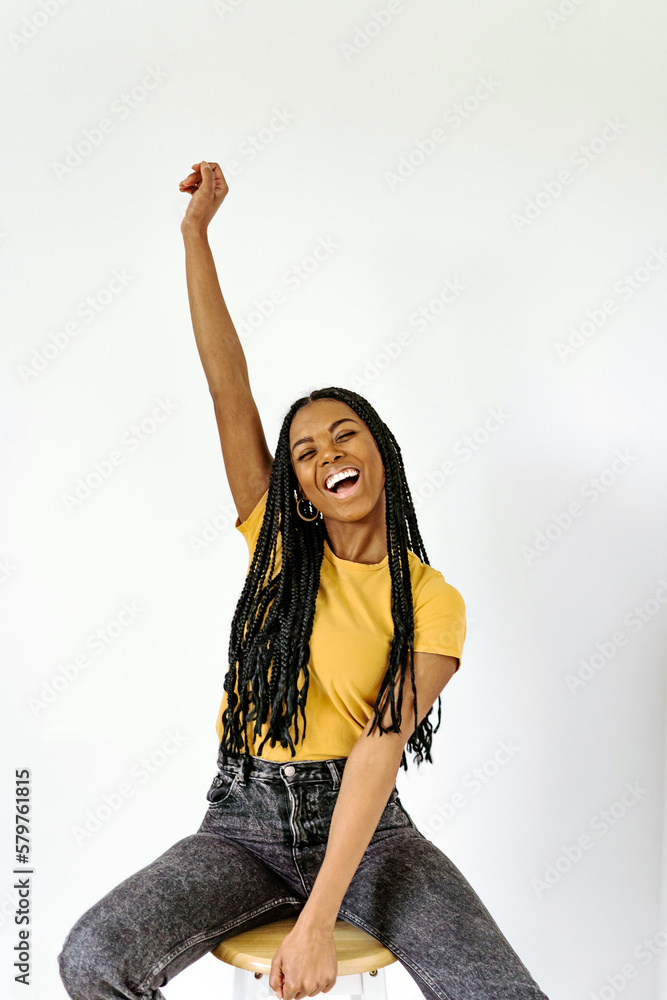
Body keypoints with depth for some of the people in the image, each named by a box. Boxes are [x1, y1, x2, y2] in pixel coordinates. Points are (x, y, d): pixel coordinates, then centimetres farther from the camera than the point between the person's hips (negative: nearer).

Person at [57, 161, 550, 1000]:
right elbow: (228, 385, -2)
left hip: (364, 828, -1)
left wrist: (318, 920, -24)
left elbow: (380, 747, -16)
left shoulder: (433, 603, -4)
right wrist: (197, 231, -3)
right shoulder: (277, 546, 2)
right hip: (244, 824, 2)